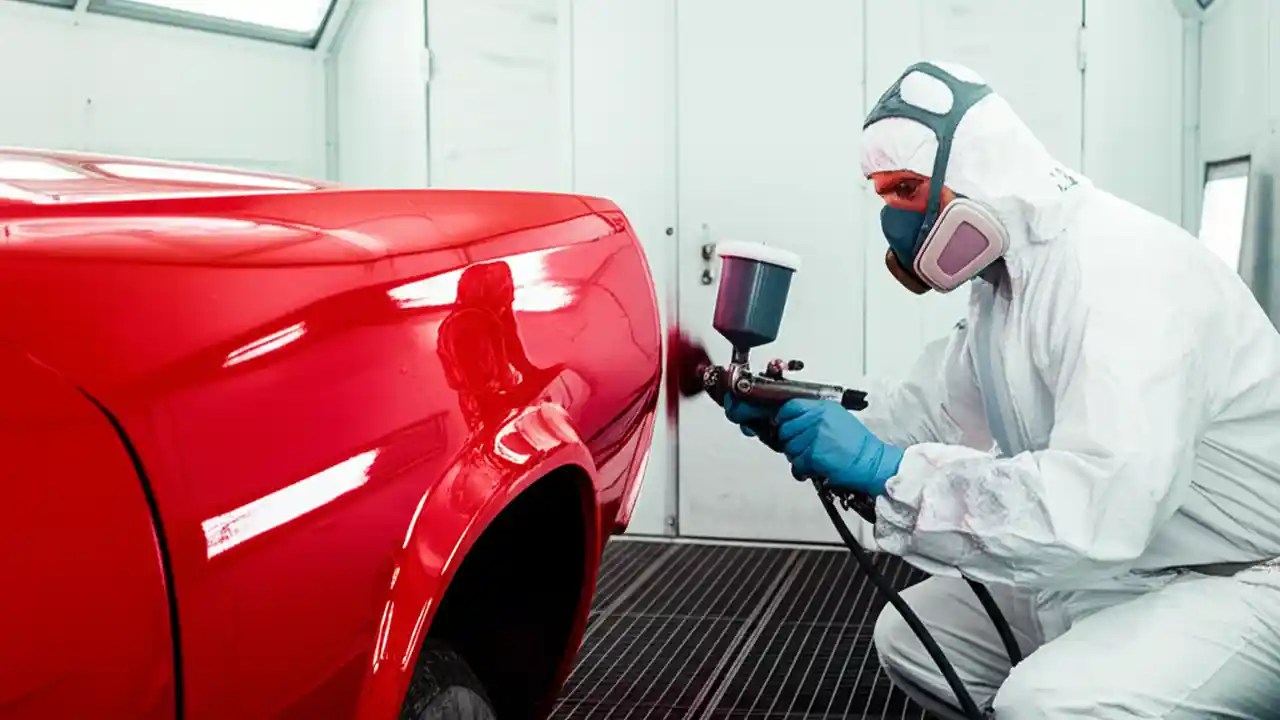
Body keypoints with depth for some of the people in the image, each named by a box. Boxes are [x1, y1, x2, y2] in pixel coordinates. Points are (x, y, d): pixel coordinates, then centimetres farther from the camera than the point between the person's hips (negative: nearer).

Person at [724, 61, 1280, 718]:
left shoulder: (1121, 271, -27)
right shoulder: (1003, 278, 5)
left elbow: (1100, 505, -38)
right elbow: (931, 410, 9)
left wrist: (885, 470, -33)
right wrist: (798, 415, -7)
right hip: (1118, 569, 9)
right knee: (911, 633, 7)